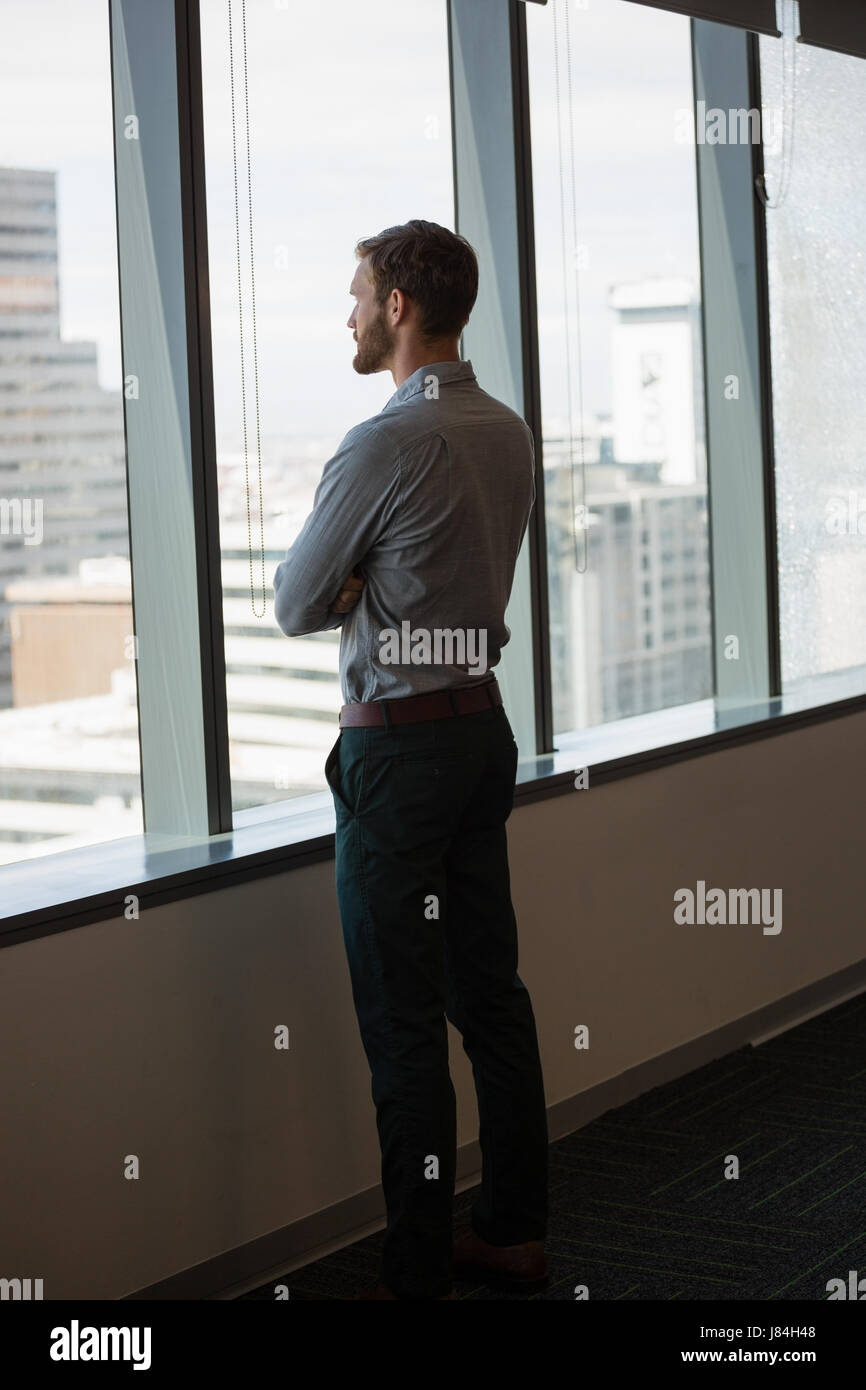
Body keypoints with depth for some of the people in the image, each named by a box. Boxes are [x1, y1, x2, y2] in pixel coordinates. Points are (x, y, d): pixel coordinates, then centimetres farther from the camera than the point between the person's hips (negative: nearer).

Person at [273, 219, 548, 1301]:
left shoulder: (385, 445, -18)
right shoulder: (509, 434, 9)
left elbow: (294, 607, -10)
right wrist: (366, 585, 3)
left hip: (397, 742, -8)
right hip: (484, 723, 9)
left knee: (403, 1018, -2)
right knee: (489, 988, 15)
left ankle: (419, 1274, 5)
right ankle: (514, 1231, 26)